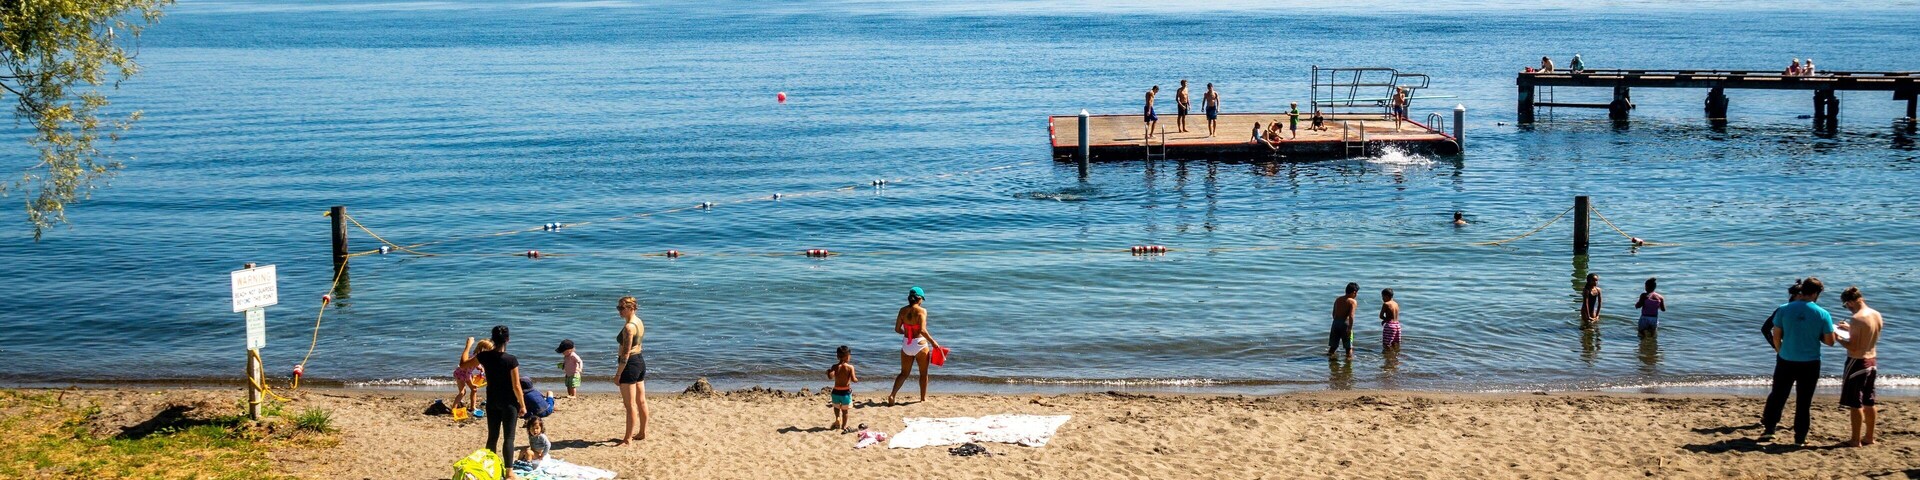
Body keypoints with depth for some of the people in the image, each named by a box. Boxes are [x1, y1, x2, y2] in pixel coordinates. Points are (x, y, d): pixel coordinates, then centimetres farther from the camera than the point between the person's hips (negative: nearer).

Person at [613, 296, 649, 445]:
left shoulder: (629, 327, -21)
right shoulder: (639, 322, 9)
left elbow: (626, 353, -22)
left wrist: (618, 374, -19)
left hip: (630, 364, -10)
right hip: (640, 361, 10)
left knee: (630, 404, -3)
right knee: (641, 401, 17)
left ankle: (628, 439, 2)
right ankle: (642, 433, 28)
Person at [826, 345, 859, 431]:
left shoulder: (835, 367, -8)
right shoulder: (850, 367, -14)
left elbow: (831, 376, -24)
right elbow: (853, 379, -21)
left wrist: (828, 371, -2)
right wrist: (857, 379, 1)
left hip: (836, 391, 1)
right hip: (846, 391, -1)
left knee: (836, 407, 25)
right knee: (845, 410, 16)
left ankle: (837, 417, 1)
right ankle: (844, 426, 21)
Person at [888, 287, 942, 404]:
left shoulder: (903, 310, 1)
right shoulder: (921, 310, -13)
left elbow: (897, 329, 3)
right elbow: (922, 330, -22)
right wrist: (932, 341, -11)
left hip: (906, 345, 4)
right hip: (920, 343, -4)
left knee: (904, 373, 15)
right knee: (923, 373, 16)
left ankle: (892, 394, -2)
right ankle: (923, 398, 24)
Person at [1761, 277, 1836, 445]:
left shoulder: (1784, 310, -7)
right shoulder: (1823, 314, -10)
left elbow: (1776, 335, -2)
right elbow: (1829, 341, -6)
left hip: (1786, 361, 1)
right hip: (1810, 363, -1)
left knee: (1777, 395, 17)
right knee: (1804, 401, 8)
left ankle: (1769, 427, 25)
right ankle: (1800, 437, 13)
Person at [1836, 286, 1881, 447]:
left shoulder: (1857, 319, -22)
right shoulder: (1877, 315, 3)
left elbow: (1853, 347, -22)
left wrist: (1838, 338, -8)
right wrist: (1850, 329, 21)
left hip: (1857, 362, -8)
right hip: (1872, 361, 8)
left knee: (1855, 403, 1)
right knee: (1868, 401, 18)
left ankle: (1856, 440, 5)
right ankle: (1869, 437, 26)